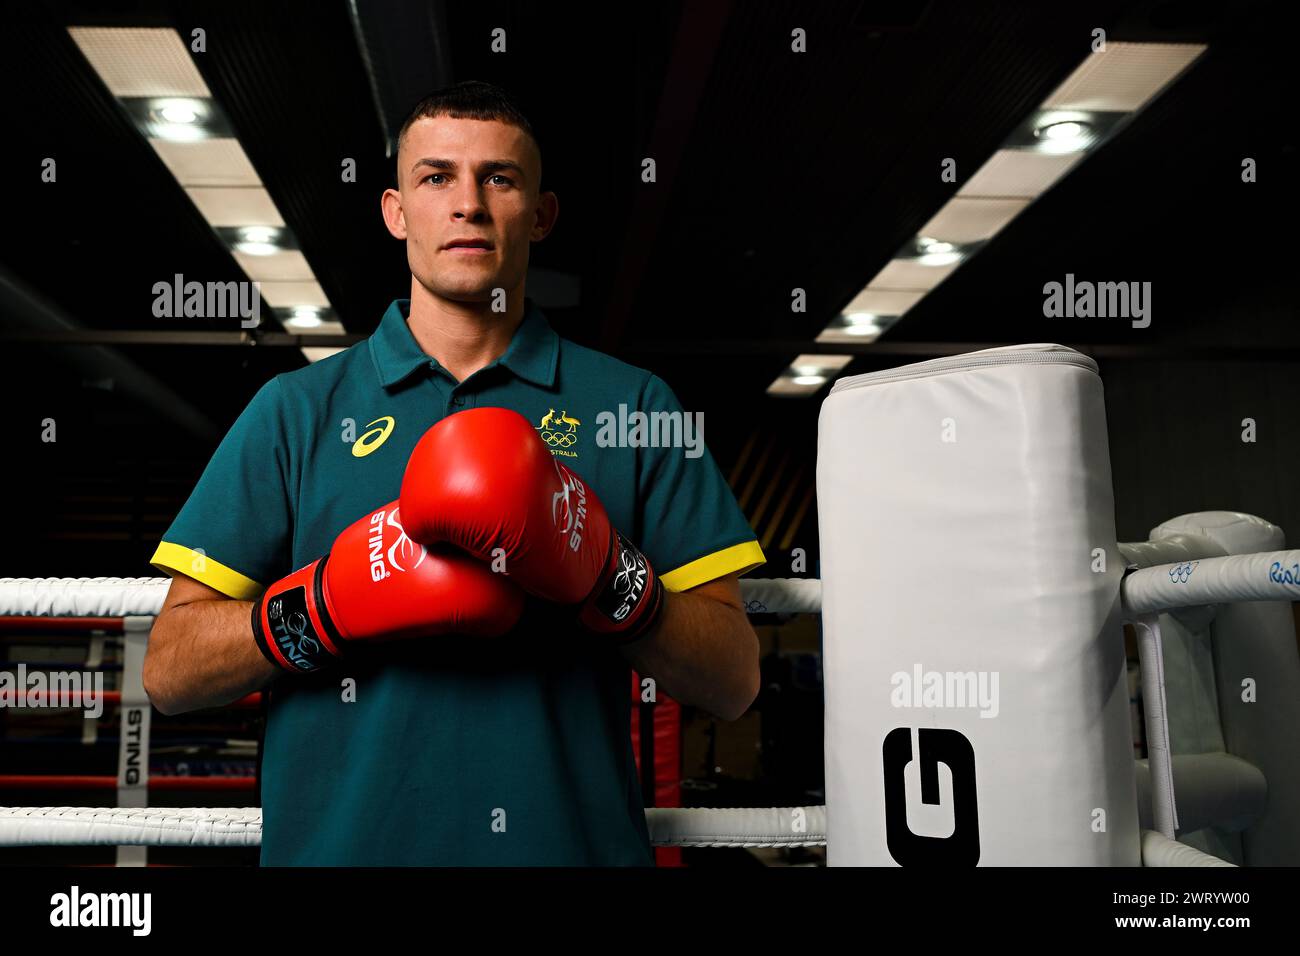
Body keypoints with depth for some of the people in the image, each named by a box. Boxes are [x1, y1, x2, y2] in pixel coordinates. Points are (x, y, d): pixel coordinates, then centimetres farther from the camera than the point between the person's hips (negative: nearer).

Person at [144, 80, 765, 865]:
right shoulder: (297, 410, 2)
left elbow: (734, 682, -3)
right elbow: (170, 672, -2)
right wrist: (333, 602, -18)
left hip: (574, 841, 0)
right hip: (338, 842, 0)